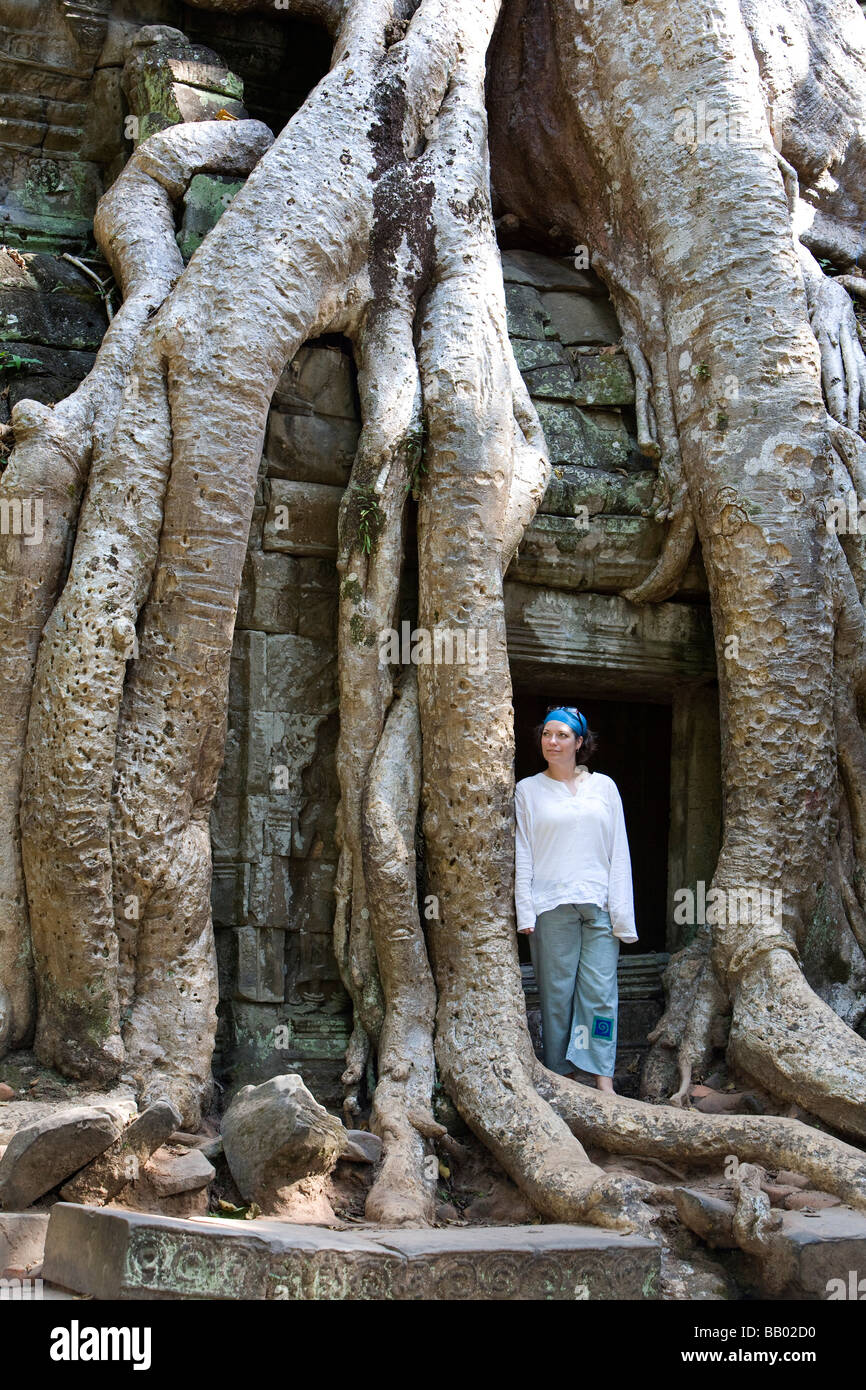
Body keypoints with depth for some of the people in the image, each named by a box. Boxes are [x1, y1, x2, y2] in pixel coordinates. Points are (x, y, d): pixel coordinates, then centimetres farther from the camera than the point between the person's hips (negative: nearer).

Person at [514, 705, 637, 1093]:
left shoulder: (604, 786, 12)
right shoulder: (528, 789, 9)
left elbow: (619, 852, 10)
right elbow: (522, 854, 6)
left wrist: (621, 911, 3)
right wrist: (524, 911, -3)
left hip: (599, 903, 1)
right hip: (551, 905, -1)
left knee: (600, 989, -5)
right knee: (557, 991, 0)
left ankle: (603, 1079, -3)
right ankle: (561, 1076, 8)